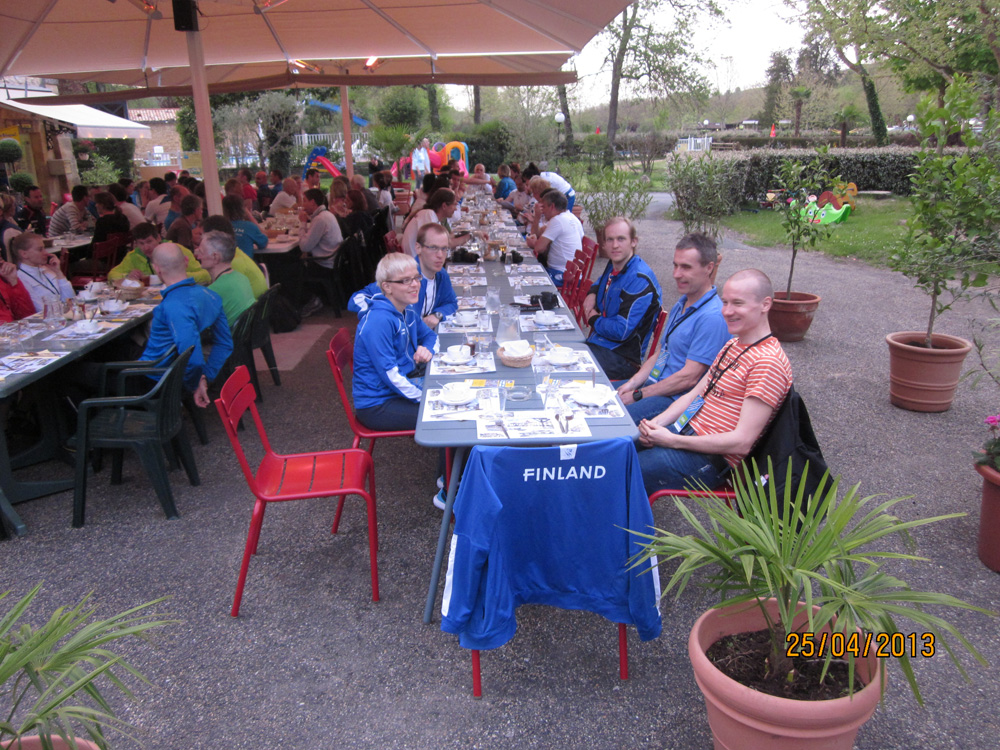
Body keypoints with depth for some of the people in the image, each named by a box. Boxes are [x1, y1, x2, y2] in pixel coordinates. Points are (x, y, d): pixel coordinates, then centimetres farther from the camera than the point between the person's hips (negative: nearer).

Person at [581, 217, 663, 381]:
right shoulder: (613, 266, 8)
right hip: (596, 342, 9)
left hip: (621, 356, -9)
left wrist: (594, 320, -5)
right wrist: (592, 293, 12)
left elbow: (622, 331, -23)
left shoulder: (640, 279, -19)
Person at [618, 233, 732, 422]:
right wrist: (633, 383, 2)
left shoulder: (712, 317, -20)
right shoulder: (682, 304, 12)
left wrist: (637, 396, -15)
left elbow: (689, 378, -21)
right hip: (653, 384, 9)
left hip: (676, 399, -9)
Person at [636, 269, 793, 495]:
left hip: (708, 458, -9)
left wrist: (673, 440, -20)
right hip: (684, 430, 9)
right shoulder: (733, 346, 13)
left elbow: (742, 442, -22)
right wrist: (656, 423, -4)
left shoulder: (767, 363, -18)